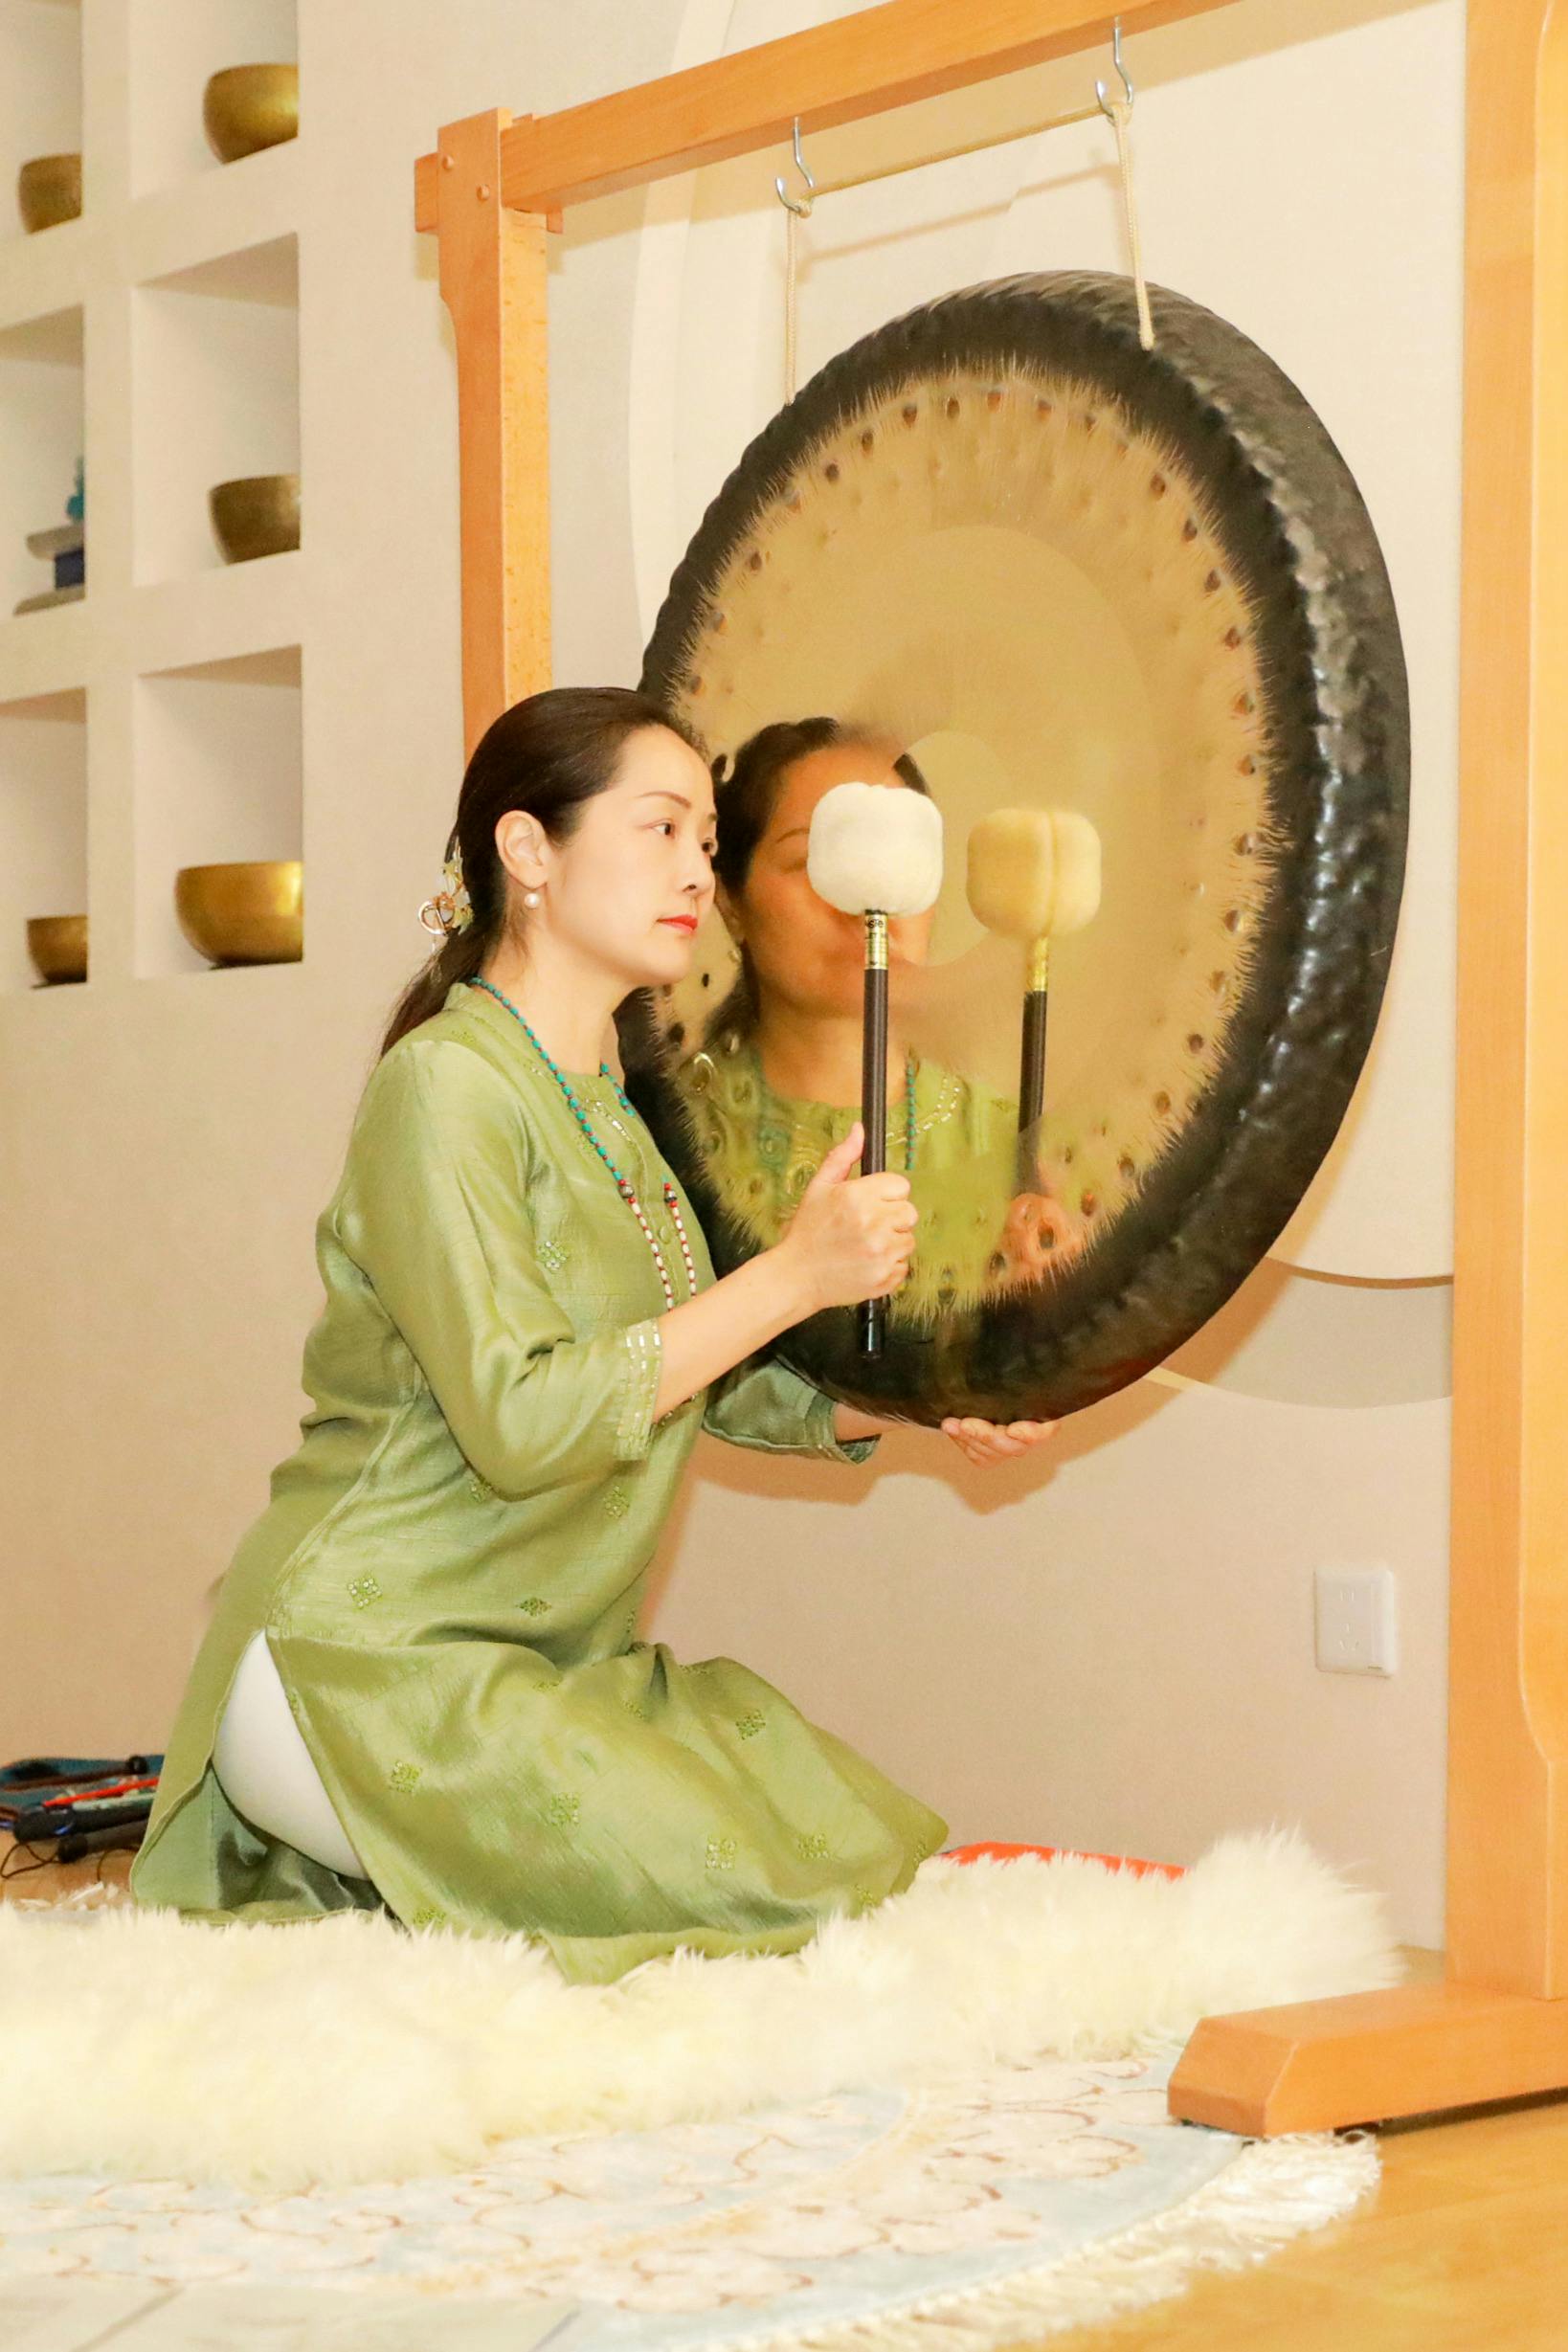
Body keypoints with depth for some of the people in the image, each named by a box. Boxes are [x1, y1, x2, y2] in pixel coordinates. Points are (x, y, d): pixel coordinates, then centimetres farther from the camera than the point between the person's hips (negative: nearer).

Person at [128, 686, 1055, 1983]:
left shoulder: (625, 1106, 13)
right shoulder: (444, 1083, -14)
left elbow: (714, 1381, 18)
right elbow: (520, 1420, -23)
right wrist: (795, 1274, -21)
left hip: (553, 1666, 9)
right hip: (367, 1659, -9)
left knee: (869, 1841, 0)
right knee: (760, 1892, -18)